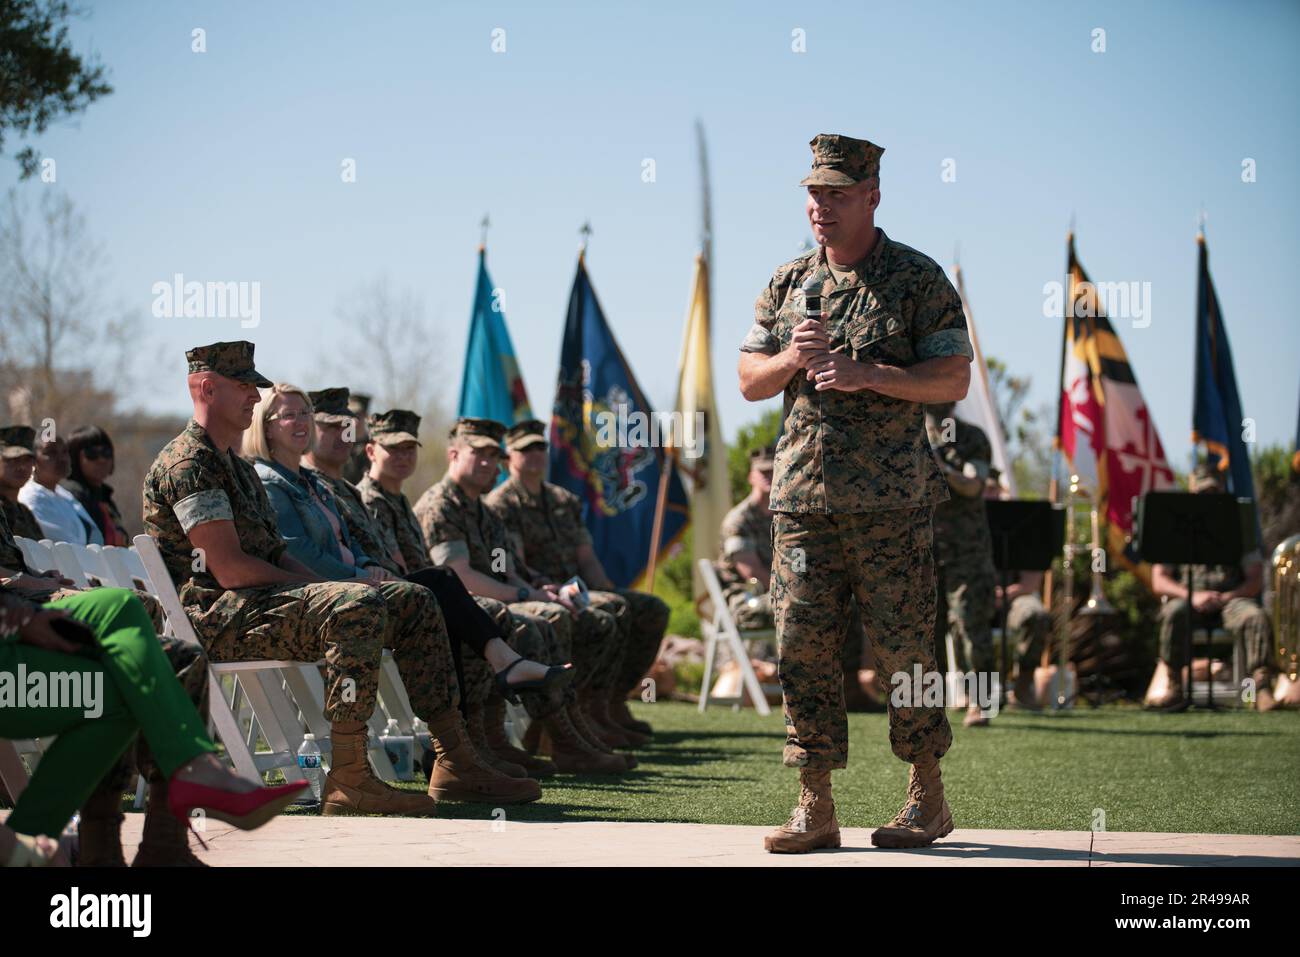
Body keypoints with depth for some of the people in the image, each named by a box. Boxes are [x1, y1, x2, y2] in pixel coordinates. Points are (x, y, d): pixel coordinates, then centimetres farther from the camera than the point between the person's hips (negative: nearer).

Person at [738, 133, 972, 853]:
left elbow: (953, 380, -5)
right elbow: (750, 382, 16)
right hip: (803, 494, 4)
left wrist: (866, 374, -16)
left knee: (903, 647, -1)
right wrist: (792, 359, -5)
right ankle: (815, 806, 6)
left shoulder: (919, 280, 1)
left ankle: (927, 798, 11)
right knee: (803, 646, 0)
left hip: (892, 498, -4)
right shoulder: (787, 285, 15)